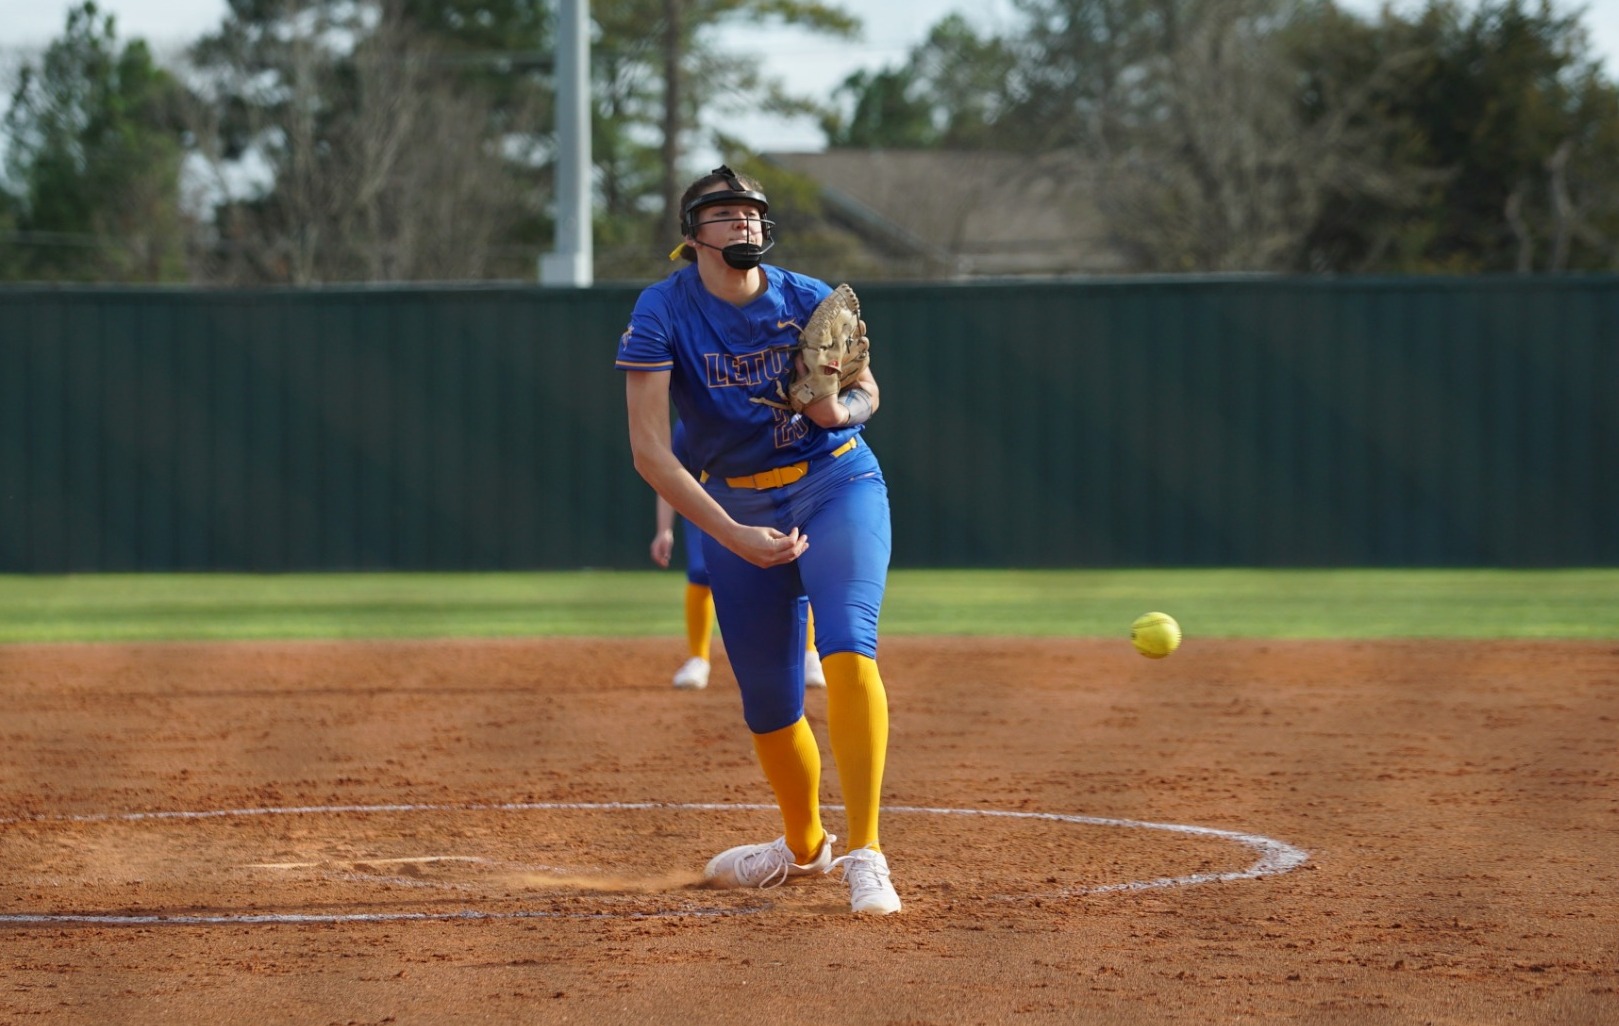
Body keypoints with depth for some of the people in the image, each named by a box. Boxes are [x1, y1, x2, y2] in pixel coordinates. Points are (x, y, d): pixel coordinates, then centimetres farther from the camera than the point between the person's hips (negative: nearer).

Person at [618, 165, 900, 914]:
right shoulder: (663, 312, -13)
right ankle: (803, 847, 36)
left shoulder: (810, 302, -9)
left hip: (838, 483, -1)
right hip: (735, 508, 1)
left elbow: (866, 389, 8)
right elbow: (649, 450, -19)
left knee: (847, 642, -26)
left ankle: (863, 855, -30)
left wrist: (843, 409, -18)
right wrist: (733, 536, -27)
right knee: (767, 702, 7)